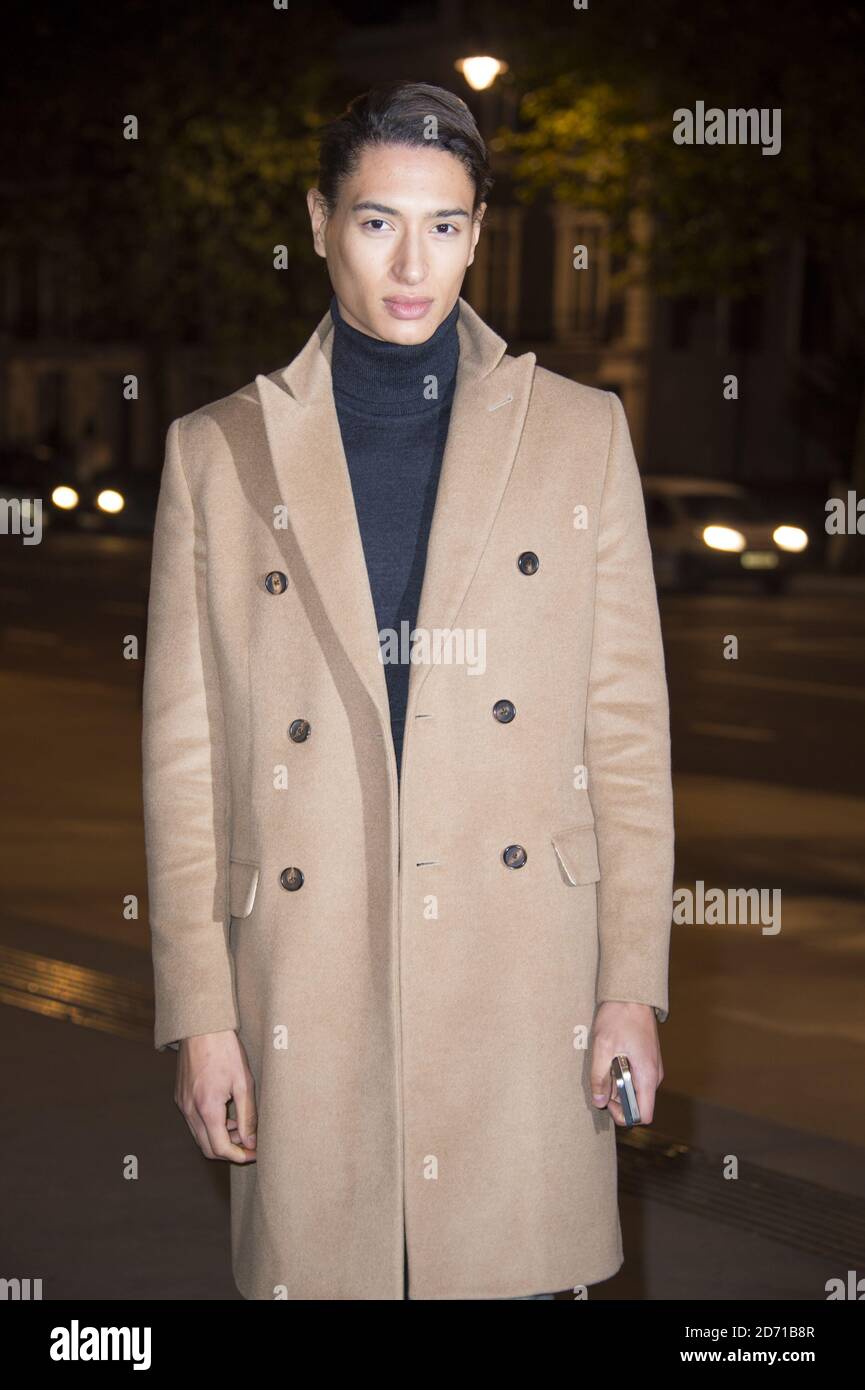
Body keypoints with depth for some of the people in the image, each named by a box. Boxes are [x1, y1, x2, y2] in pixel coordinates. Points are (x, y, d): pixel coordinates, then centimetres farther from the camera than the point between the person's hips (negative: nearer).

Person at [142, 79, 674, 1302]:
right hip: (311, 978, 0)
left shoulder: (579, 432, 6)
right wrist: (199, 1014, -1)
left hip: (523, 979, 0)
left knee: (512, 1269, 4)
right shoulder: (218, 452, 5)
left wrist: (634, 985, 0)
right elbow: (182, 753, 3)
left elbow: (628, 727, 5)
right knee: (323, 1264, 5)